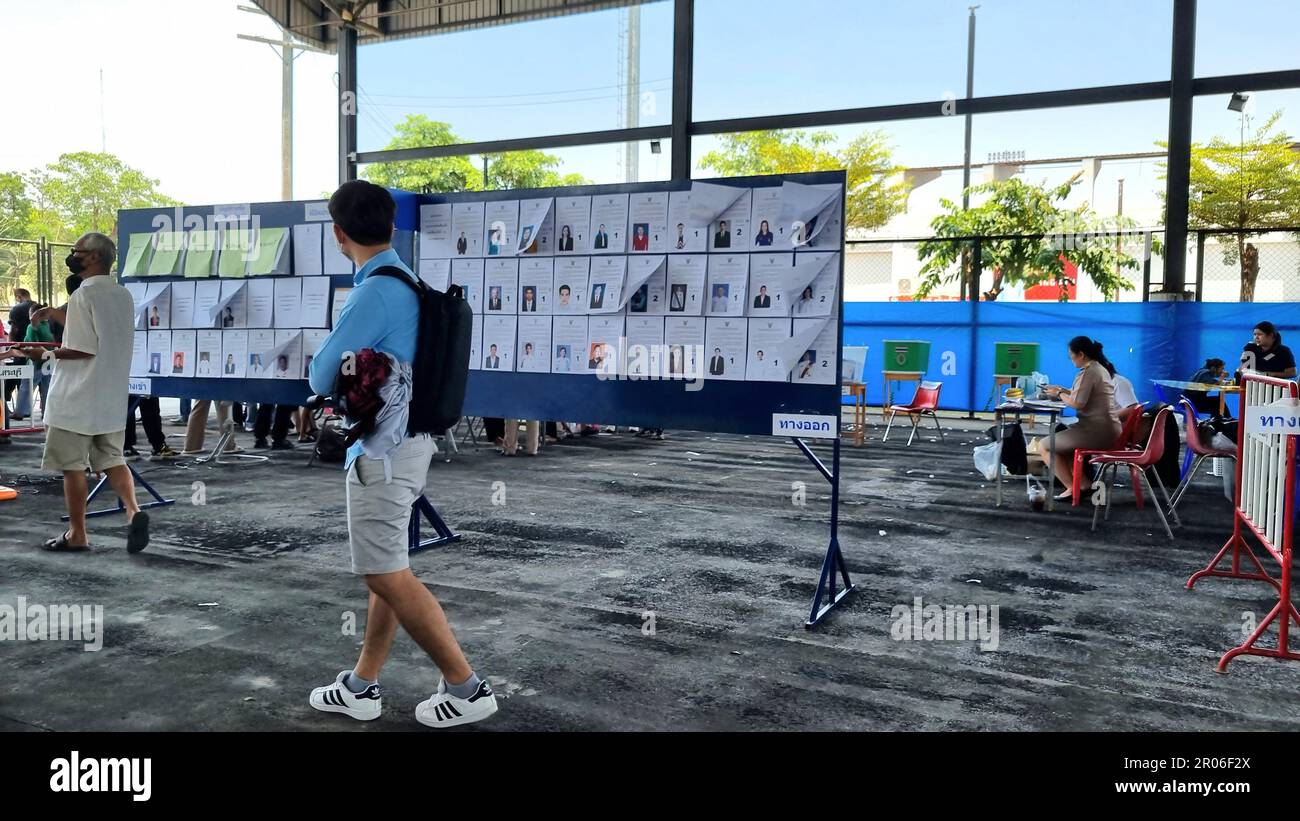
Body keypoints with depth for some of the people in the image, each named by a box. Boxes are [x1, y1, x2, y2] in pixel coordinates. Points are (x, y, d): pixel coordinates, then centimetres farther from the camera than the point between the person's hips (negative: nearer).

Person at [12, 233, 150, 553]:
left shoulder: (83, 295, -14)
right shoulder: (123, 295, 10)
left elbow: (85, 349, -19)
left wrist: (47, 354, -8)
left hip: (77, 398, -7)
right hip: (112, 397, 7)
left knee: (72, 466, 3)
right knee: (113, 459, 12)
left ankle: (77, 534, 10)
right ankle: (133, 511, -9)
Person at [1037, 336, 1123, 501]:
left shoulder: (1088, 372, -16)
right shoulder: (1101, 368, 15)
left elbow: (1077, 403, -20)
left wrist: (1058, 394, -4)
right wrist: (1062, 390, 19)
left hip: (1097, 431, -10)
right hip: (1109, 430, 10)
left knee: (1044, 446, -5)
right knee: (1060, 440, 30)